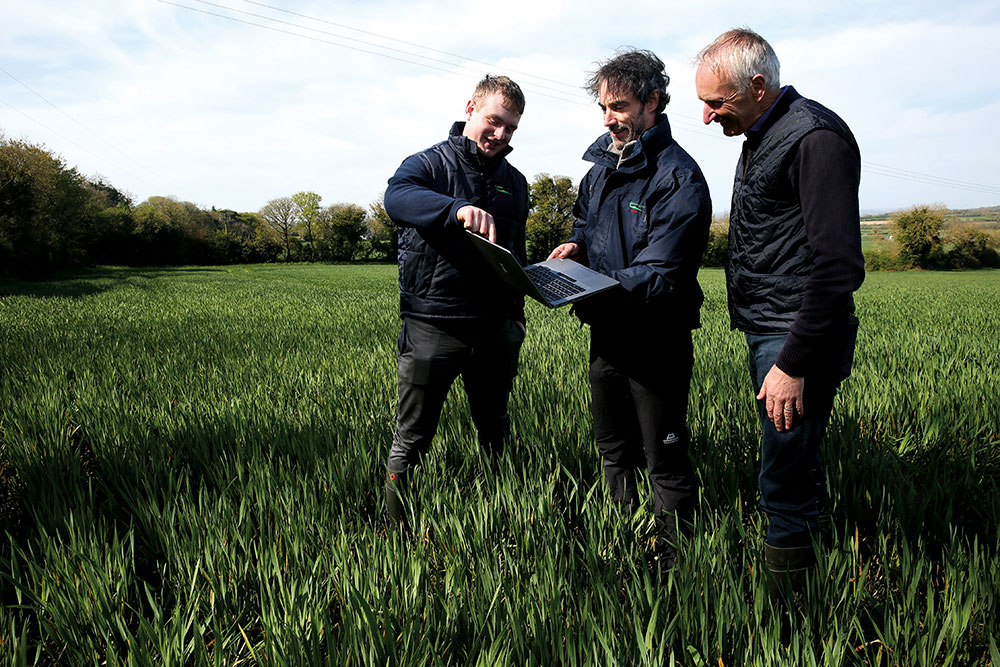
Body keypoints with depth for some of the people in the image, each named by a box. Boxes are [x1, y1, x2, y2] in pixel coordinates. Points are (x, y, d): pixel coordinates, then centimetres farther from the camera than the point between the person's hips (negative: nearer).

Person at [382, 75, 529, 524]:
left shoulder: (514, 182, 15)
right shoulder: (429, 164, -3)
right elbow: (396, 197, -27)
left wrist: (516, 312, 16)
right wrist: (458, 209, -44)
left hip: (495, 330, 5)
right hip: (433, 326, -5)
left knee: (496, 434, 17)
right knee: (411, 440, 3)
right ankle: (393, 527, 16)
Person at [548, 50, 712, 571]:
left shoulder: (678, 177, -15)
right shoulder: (602, 167, 10)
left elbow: (659, 274, -23)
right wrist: (574, 249, 1)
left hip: (657, 338, -8)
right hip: (607, 333, 8)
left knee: (665, 463, 2)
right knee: (613, 450, 20)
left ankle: (673, 565, 17)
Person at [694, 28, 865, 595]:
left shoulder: (815, 138, -16)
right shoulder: (760, 138, 15)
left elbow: (839, 267, -22)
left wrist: (793, 363, -23)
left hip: (799, 339, -10)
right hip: (766, 333, 10)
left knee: (785, 481, -5)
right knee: (798, 462, 17)